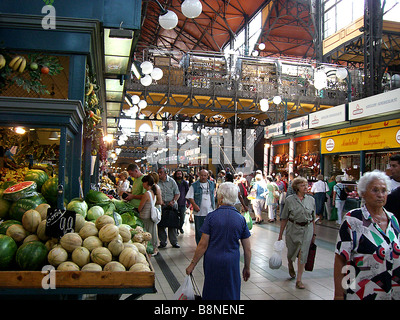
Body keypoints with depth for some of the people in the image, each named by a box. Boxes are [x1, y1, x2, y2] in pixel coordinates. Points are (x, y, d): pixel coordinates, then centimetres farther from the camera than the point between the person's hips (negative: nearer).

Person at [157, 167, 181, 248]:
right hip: (160, 206, 0)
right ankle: (163, 242, 16)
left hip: (172, 205, 0)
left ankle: (174, 242, 15)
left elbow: (177, 193, 4)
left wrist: (173, 201, -11)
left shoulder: (171, 181, 2)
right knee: (161, 225, 3)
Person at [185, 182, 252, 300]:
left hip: (212, 262, -1)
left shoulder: (211, 216, -10)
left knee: (211, 293, 18)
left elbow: (203, 245, -9)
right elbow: (248, 249, 1)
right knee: (230, 294, 17)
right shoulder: (241, 219, -3)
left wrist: (192, 264, 1)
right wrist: (247, 268, 15)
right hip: (231, 263, 1)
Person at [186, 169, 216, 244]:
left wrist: (213, 205, 11)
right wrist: (195, 205, -18)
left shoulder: (212, 184, 9)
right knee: (199, 230, 5)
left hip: (210, 212, 3)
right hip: (199, 212, -3)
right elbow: (190, 197, -5)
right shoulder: (194, 185, -2)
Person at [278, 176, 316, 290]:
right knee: (291, 251, 13)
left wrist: (313, 233, 11)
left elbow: (313, 218, 11)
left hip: (307, 229, 1)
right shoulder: (289, 200, -6)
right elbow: (284, 218, -3)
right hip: (293, 228, -1)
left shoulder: (311, 200, 2)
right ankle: (290, 265, 48)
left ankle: (299, 279, 10)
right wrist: (280, 234, -3)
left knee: (303, 254, 0)